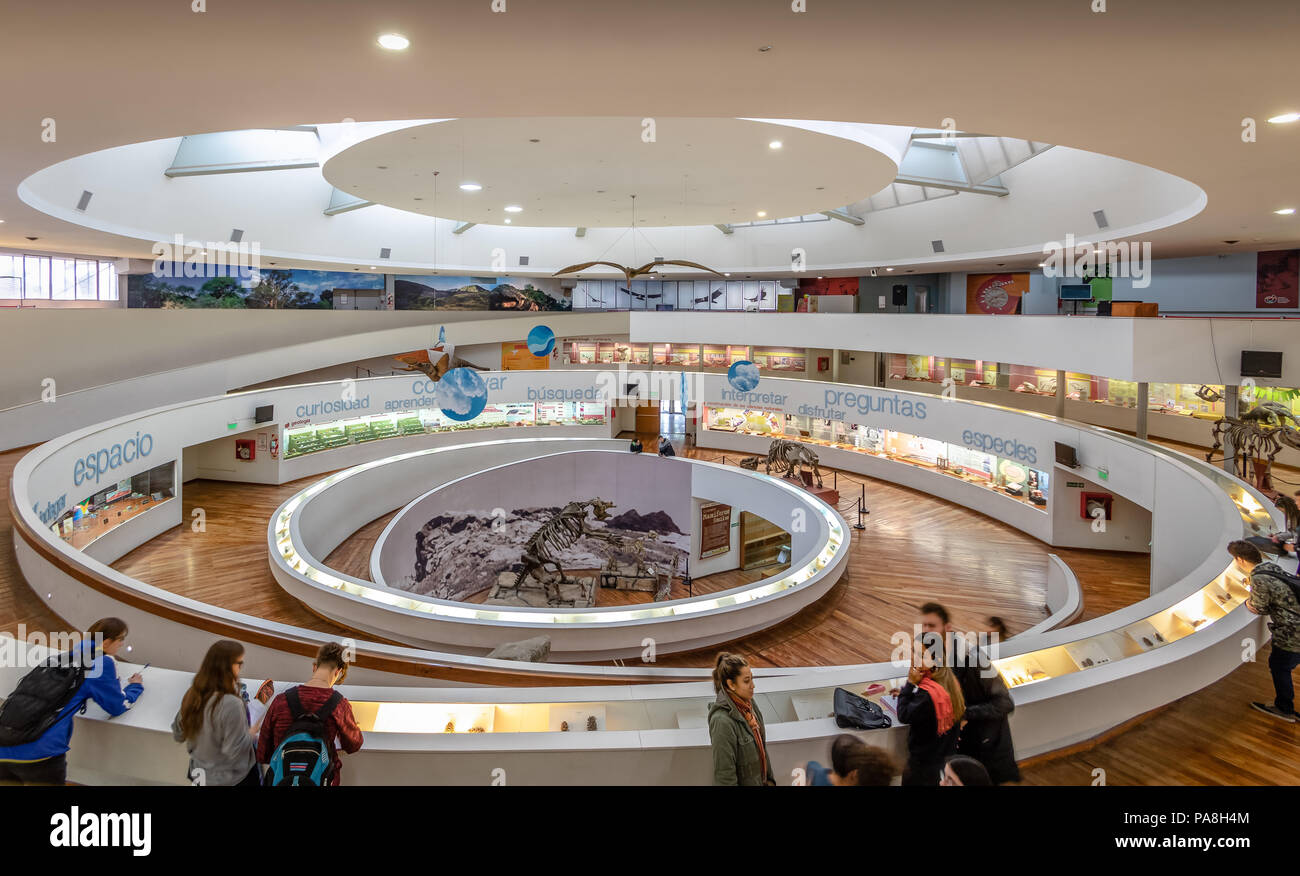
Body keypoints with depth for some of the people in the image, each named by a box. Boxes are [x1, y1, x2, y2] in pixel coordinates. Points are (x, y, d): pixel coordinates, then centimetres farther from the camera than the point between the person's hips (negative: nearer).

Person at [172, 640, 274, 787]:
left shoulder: (192, 694, -8)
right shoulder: (231, 705, -30)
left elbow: (178, 735, 5)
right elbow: (234, 751, -24)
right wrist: (254, 730, -10)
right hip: (232, 779, -7)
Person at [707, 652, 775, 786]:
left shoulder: (748, 704, -3)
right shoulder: (723, 722, -28)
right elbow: (725, 776, -23)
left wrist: (770, 779, 9)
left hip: (760, 780, 7)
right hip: (742, 782, -7)